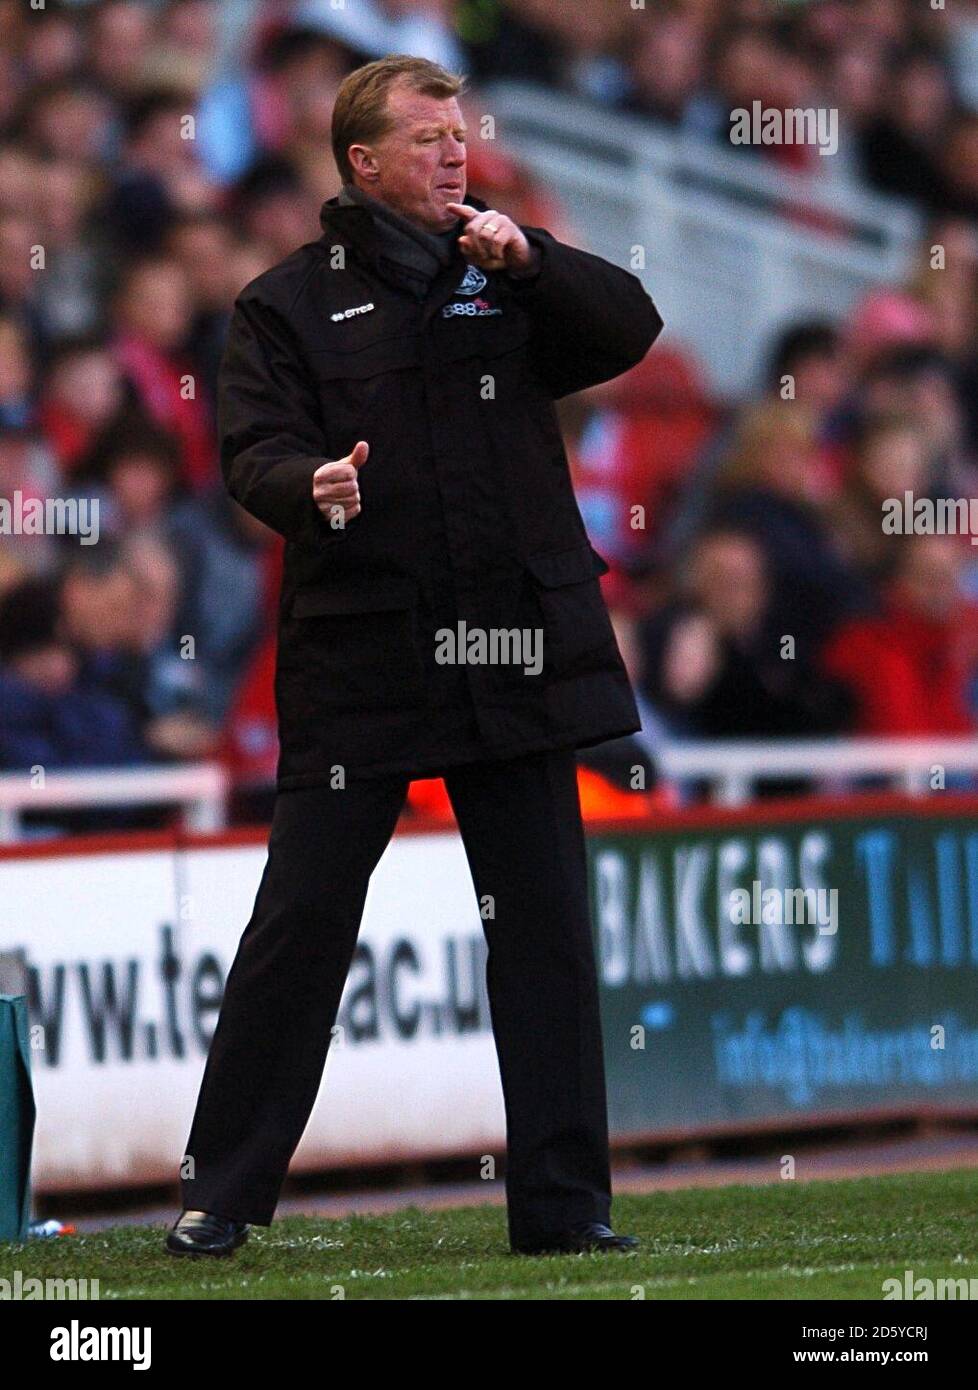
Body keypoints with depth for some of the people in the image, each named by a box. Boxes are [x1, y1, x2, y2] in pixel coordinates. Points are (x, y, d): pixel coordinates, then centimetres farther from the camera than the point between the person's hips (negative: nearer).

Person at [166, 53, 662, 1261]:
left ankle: (563, 1201, 9)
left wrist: (528, 258, -12)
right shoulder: (291, 303, 5)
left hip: (514, 649, 3)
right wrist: (311, 484, -28)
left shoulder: (505, 280, 13)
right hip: (356, 655, -3)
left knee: (544, 924, 4)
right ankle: (220, 1193, 5)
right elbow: (252, 450, -5)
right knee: (301, 920, -3)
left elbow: (630, 331, 2)